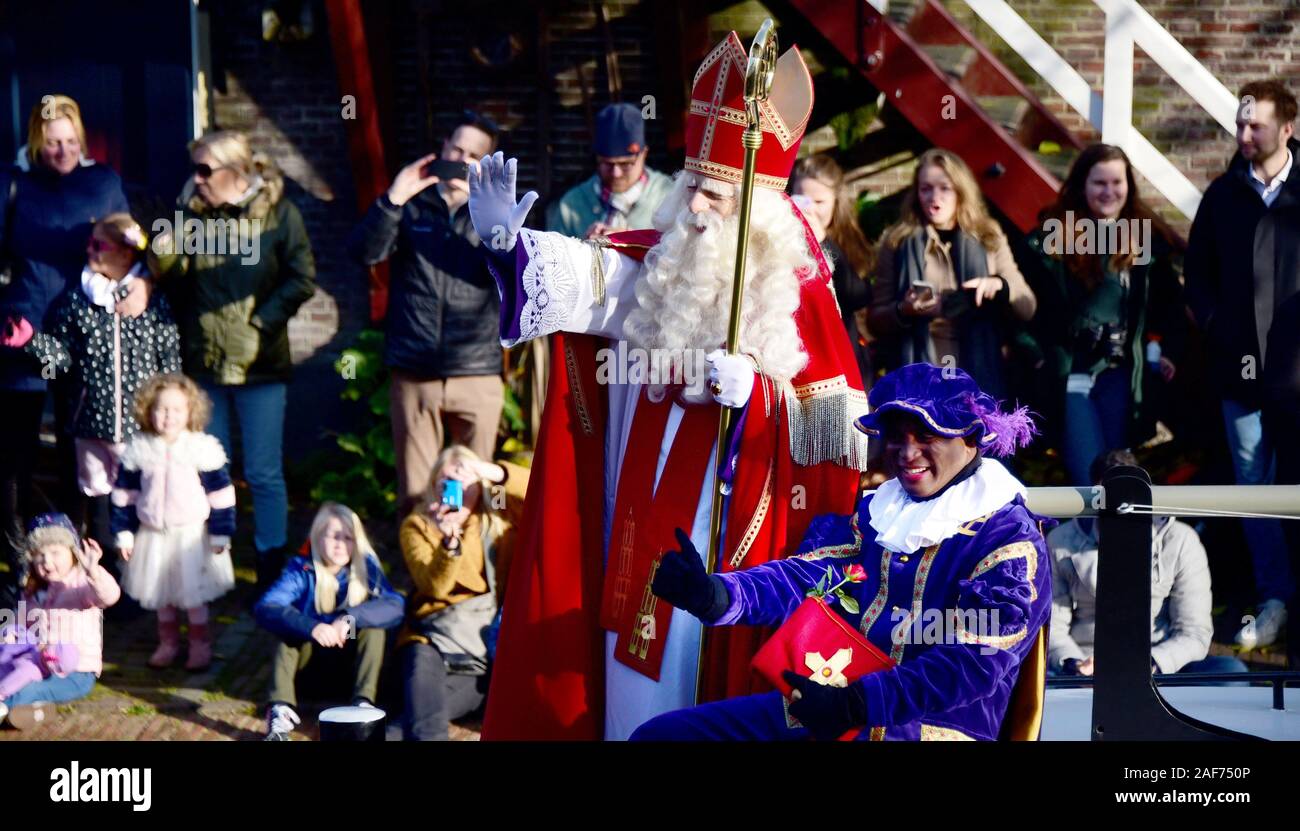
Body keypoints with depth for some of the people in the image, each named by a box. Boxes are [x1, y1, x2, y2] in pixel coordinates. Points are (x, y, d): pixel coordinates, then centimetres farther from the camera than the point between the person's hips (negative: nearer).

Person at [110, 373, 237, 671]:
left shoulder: (203, 448, -11)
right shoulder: (139, 450, -3)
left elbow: (221, 495, -7)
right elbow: (124, 495, 4)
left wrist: (221, 533, -7)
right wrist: (124, 532, 2)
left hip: (192, 535, -3)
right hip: (153, 535, 3)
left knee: (194, 594, 4)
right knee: (160, 594, 14)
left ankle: (201, 645, 20)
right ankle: (168, 642, 31)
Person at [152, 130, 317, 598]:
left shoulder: (277, 213, -5)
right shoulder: (191, 213, 6)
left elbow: (301, 280, -8)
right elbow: (176, 288, 8)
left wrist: (259, 323, -13)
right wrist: (166, 258, -11)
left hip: (258, 365, -4)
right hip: (203, 364, 4)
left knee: (263, 474, 2)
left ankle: (271, 573, 12)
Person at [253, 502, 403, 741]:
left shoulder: (365, 567, -12)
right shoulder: (302, 569, -16)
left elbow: (395, 606, -25)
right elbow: (264, 608, -31)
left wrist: (351, 618, -41)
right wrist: (311, 627, -47)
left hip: (348, 657, 1)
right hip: (309, 654, -1)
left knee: (373, 627, -25)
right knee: (290, 631, -28)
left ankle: (363, 703, -38)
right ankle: (281, 710, -43)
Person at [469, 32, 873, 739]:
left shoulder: (799, 290, -6)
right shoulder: (657, 262, 6)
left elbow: (834, 418, -7)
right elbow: (580, 274, -11)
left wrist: (756, 391, -23)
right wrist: (509, 241, -29)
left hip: (729, 532, -4)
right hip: (642, 515, 4)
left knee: (711, 656, 1)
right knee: (638, 660, 10)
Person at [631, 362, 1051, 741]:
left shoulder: (1010, 538, -5)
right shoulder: (873, 513, 15)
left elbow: (978, 661, -16)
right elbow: (805, 576, 0)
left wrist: (861, 703, -26)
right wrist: (717, 595, -21)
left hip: (931, 728, -7)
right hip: (825, 704, 7)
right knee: (659, 734, 0)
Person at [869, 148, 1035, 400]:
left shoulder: (989, 239, 9)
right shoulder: (899, 242, 4)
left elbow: (1028, 308, 9)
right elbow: (875, 320, 7)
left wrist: (1000, 286, -11)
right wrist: (903, 311, -15)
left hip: (978, 378, 2)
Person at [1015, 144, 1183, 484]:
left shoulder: (1146, 238, 6)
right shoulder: (1051, 239, -3)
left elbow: (1169, 300, 14)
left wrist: (1166, 350, 6)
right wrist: (1034, 352, -5)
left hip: (1121, 375, 3)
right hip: (1068, 375, -3)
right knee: (1089, 481, -7)